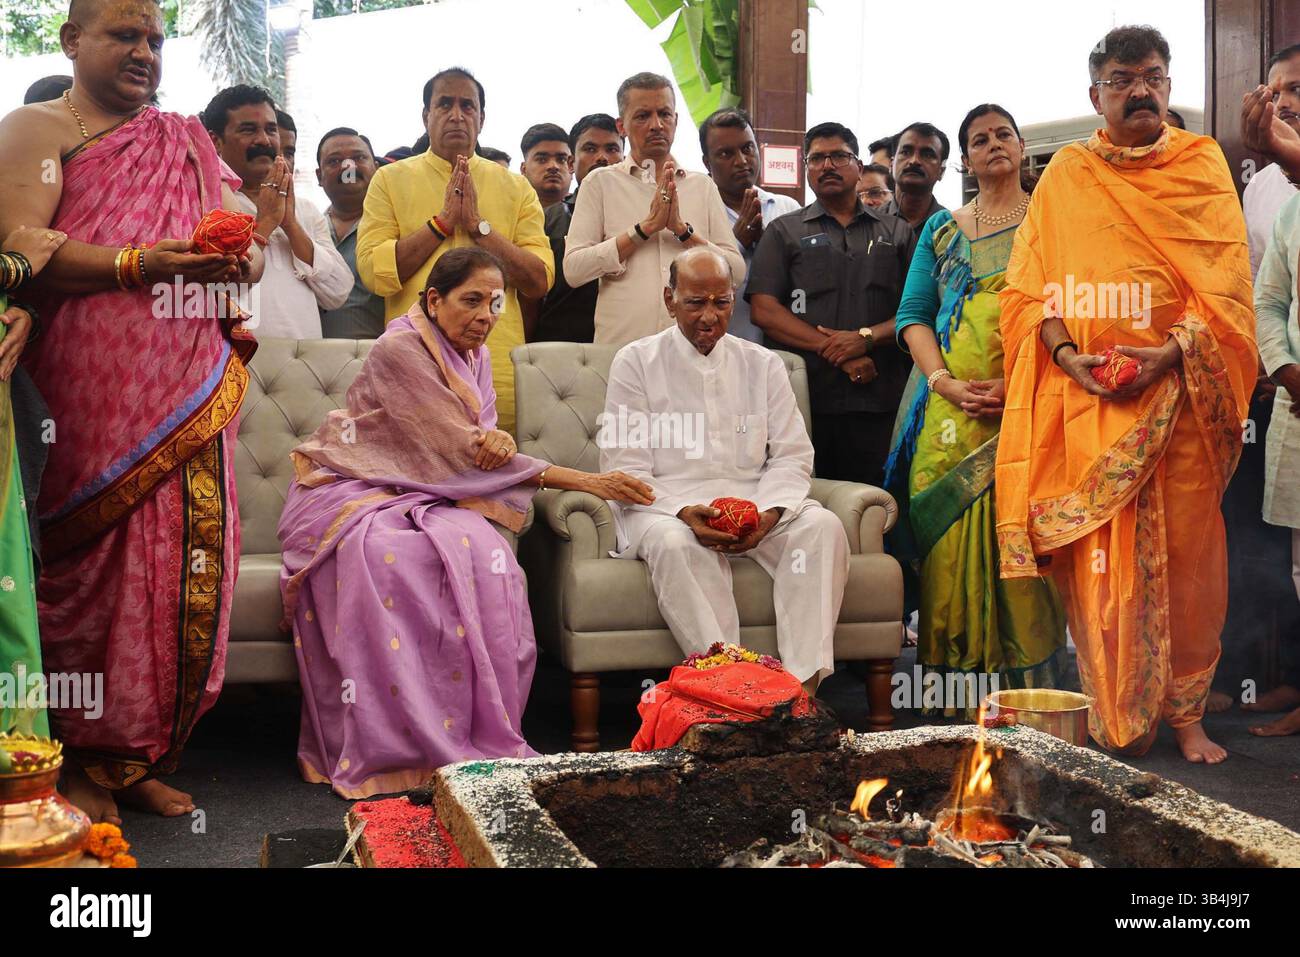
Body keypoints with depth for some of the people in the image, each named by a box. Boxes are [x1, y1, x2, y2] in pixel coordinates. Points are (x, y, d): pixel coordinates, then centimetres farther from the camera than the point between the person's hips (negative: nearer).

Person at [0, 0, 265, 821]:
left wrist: (237, 261, -7)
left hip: (187, 397, 5)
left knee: (187, 564, -1)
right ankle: (81, 764, 10)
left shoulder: (188, 141, 23)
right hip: (85, 393, -4)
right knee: (91, 563, -3)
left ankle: (139, 759, 11)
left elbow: (251, 247, 17)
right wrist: (137, 265, -22)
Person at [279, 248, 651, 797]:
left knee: (480, 553, -27)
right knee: (401, 562, -38)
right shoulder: (400, 351, -16)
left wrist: (498, 439, -25)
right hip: (349, 497, -6)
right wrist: (586, 482, -22)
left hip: (415, 500, 6)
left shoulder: (471, 353, 9)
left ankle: (478, 732, -23)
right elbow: (462, 453, -21)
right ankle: (393, 751, -31)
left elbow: (481, 448, 4)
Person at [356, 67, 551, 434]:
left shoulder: (515, 187, 12)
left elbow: (540, 282, 2)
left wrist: (479, 225, -6)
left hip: (499, 369, 1)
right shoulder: (390, 179, 9)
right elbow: (373, 272, -5)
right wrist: (443, 220, -6)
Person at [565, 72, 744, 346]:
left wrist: (681, 228, -8)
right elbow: (573, 270, -6)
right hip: (620, 346, -2)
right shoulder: (601, 182, 6)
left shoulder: (702, 185, 12)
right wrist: (646, 227, -9)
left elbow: (736, 272, 4)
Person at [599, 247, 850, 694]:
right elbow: (625, 468, -2)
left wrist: (769, 513, -14)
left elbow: (791, 456, 8)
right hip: (666, 505, -3)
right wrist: (685, 513, -20)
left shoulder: (763, 365, 15)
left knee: (823, 527, -25)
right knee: (676, 543, -37)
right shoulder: (635, 363, 5)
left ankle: (803, 681, -30)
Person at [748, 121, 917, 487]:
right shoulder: (784, 232, 13)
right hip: (806, 400, -1)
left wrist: (866, 338, -11)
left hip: (880, 403, 1)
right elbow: (764, 310, -1)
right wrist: (838, 353, -9)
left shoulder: (897, 232, 17)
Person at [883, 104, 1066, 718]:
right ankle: (960, 691, 4)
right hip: (950, 408, 2)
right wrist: (946, 382, -8)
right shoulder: (942, 229, 17)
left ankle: (1027, 689, -1)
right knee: (952, 535, -3)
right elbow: (914, 316, 10)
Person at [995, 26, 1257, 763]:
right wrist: (1066, 354, -12)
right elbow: (1031, 285, 5)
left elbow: (1228, 282, 1)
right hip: (1087, 395, 0)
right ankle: (1117, 717, 9)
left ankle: (1185, 711, 15)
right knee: (1098, 557, -2)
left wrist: (1171, 352, -15)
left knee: (1187, 552, 1)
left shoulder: (1202, 165, 9)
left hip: (1178, 391, 0)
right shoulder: (1066, 175, 11)